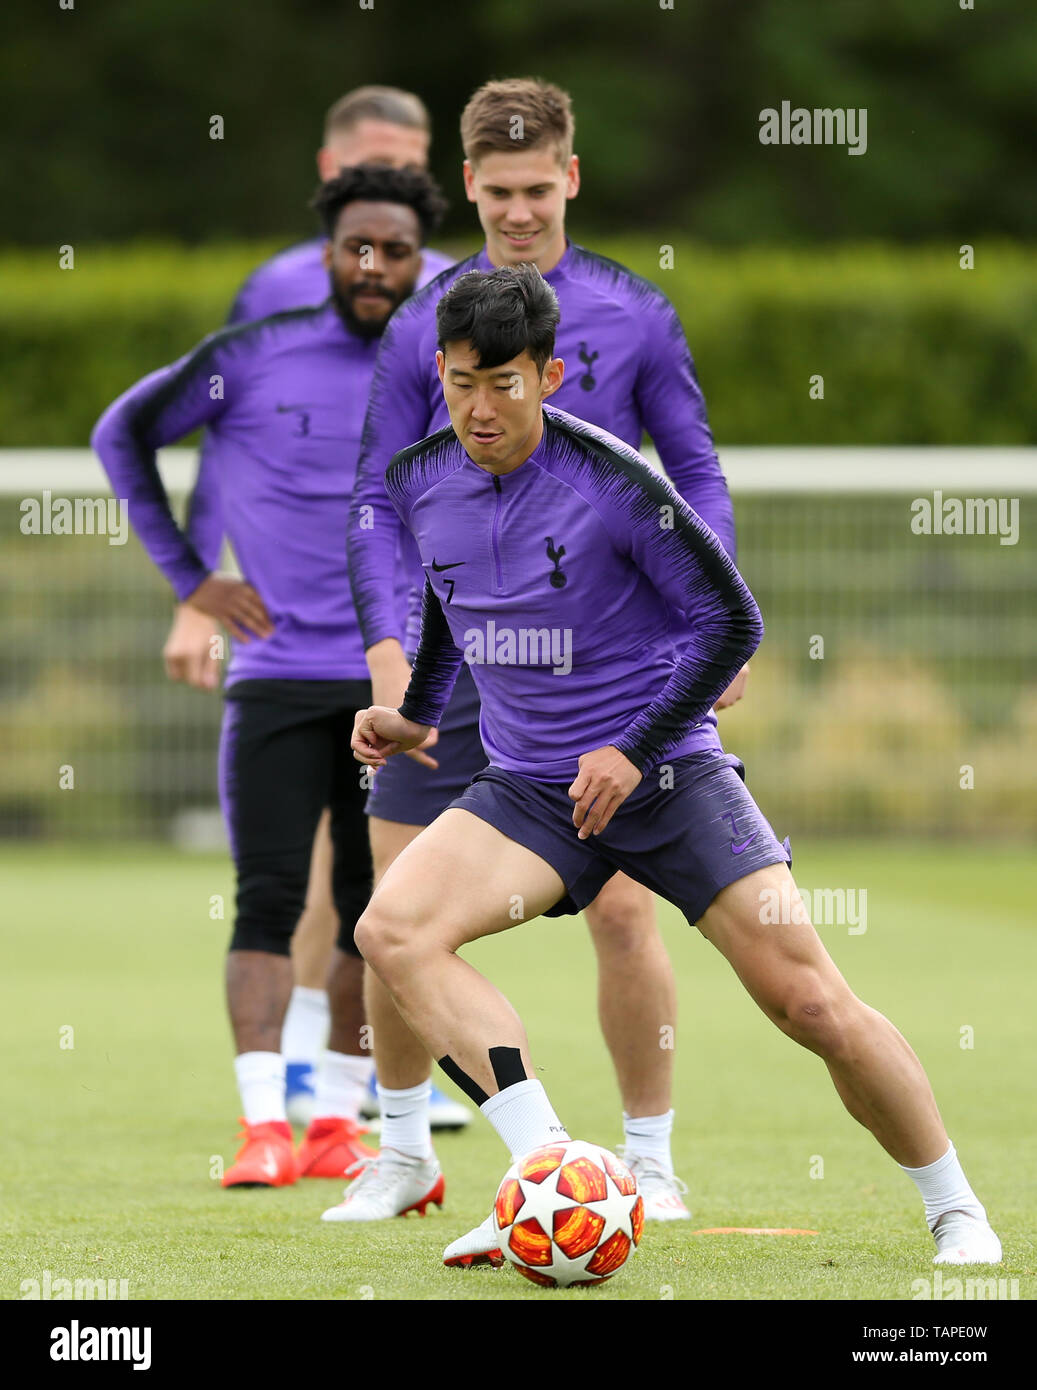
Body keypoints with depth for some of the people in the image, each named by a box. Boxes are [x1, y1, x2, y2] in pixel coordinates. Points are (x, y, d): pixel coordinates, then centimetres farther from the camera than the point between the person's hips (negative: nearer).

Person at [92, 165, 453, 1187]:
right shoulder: (251, 360, -2)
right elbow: (122, 433, 11)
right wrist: (188, 576, 5)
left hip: (397, 686, 2)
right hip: (277, 674, -2)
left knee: (376, 910, 5)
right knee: (269, 900, -11)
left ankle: (337, 1121, 16)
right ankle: (265, 1127, -13)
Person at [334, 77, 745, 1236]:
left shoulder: (634, 316, 2)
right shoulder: (423, 326, 4)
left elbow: (696, 475, 7)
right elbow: (378, 502, 5)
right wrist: (386, 645, -7)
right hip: (448, 662, 1)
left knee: (623, 911, -7)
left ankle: (649, 1158, 7)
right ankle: (403, 1153, 19)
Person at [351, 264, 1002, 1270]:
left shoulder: (613, 483, -16)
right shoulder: (418, 482, 0)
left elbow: (731, 620, -10)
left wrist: (636, 751, -14)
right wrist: (416, 715, 20)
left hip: (665, 769, -4)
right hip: (529, 791, 4)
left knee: (813, 1006, -9)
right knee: (392, 930, -24)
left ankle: (957, 1216, 11)